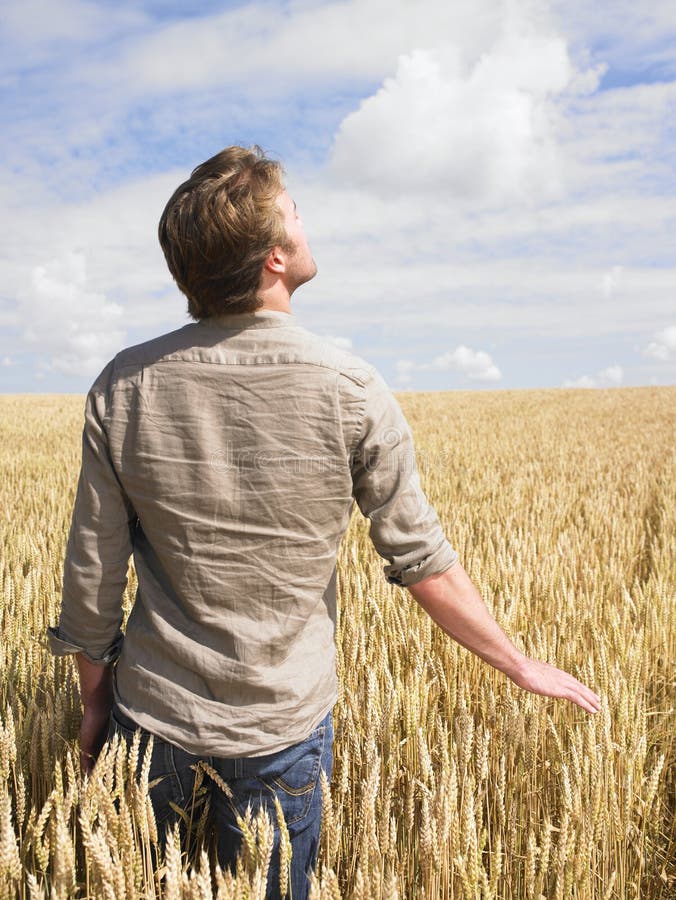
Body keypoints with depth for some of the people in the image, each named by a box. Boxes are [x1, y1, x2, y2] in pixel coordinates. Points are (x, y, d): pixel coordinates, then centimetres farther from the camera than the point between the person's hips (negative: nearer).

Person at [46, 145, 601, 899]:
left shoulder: (123, 387, -12)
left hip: (154, 713, 2)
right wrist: (522, 666, 6)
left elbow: (92, 579, -6)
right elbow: (421, 561, -10)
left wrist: (94, 702, 11)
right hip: (283, 724, -1)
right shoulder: (350, 392, -18)